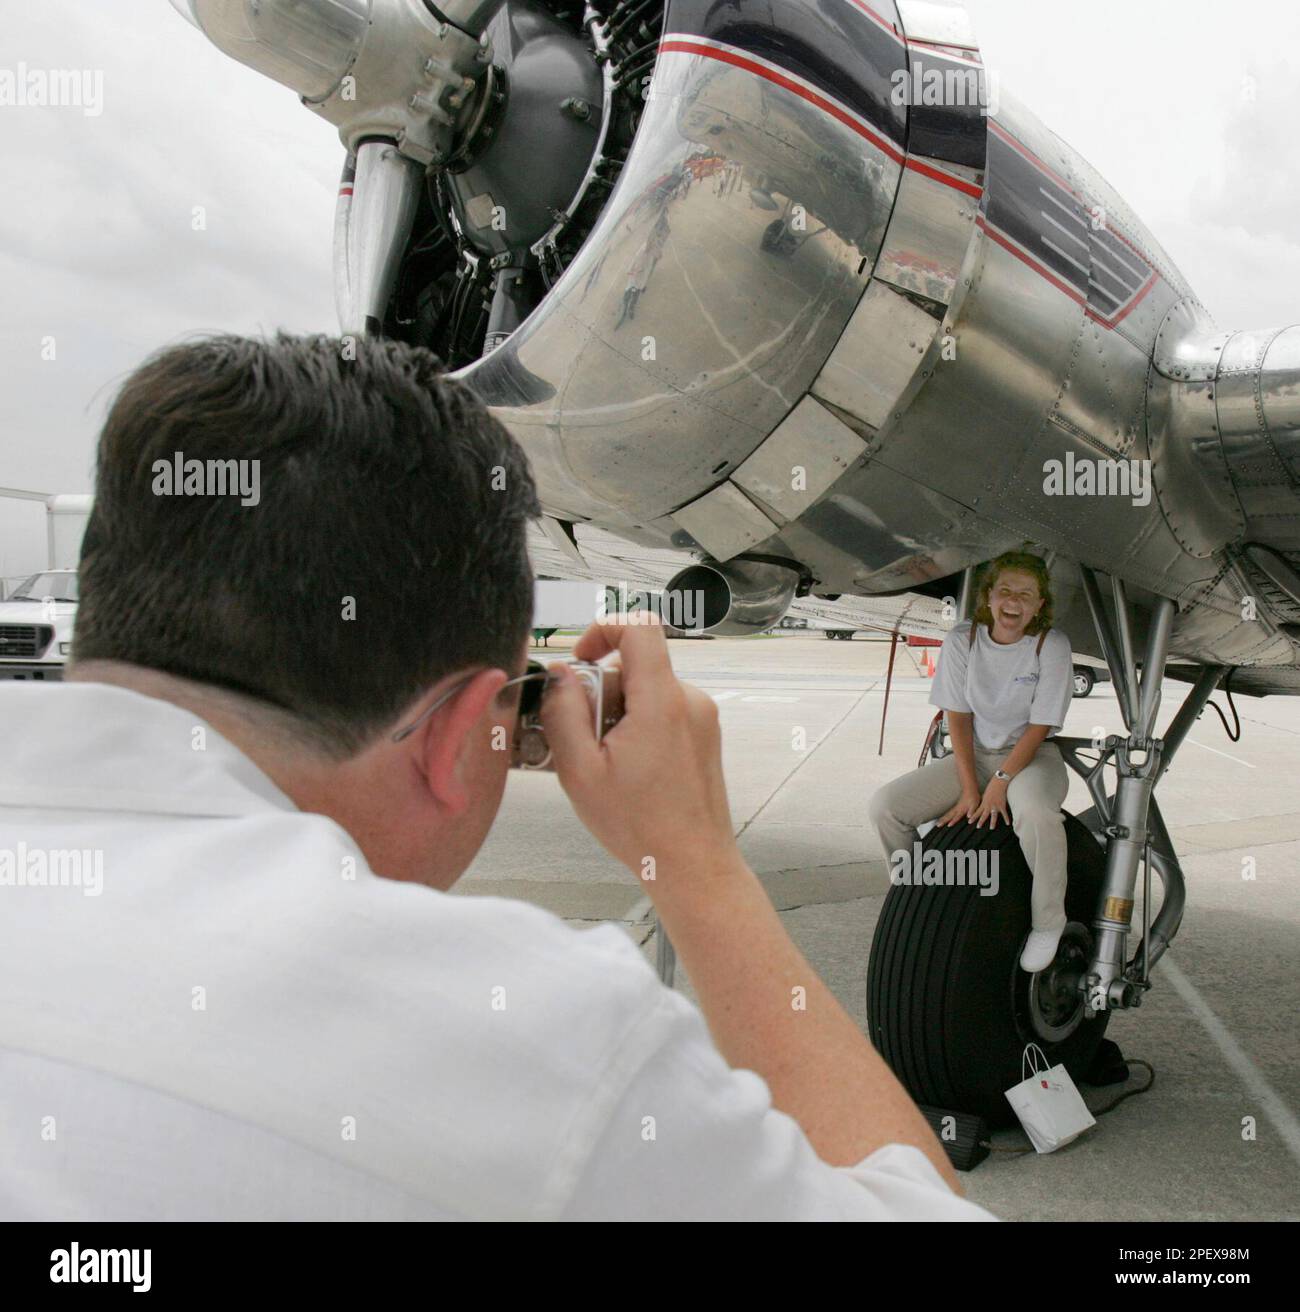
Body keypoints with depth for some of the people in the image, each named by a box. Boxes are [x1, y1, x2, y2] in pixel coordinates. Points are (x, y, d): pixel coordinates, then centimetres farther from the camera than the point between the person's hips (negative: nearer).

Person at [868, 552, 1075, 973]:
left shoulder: (1052, 645, -13)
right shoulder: (962, 639, -6)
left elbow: (1039, 727, -14)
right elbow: (958, 718, -4)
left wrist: (1000, 783, -22)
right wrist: (969, 789, -12)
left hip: (1032, 756, -3)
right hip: (974, 755, 4)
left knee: (1035, 812, -40)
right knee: (885, 805, -14)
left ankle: (1047, 924, -16)